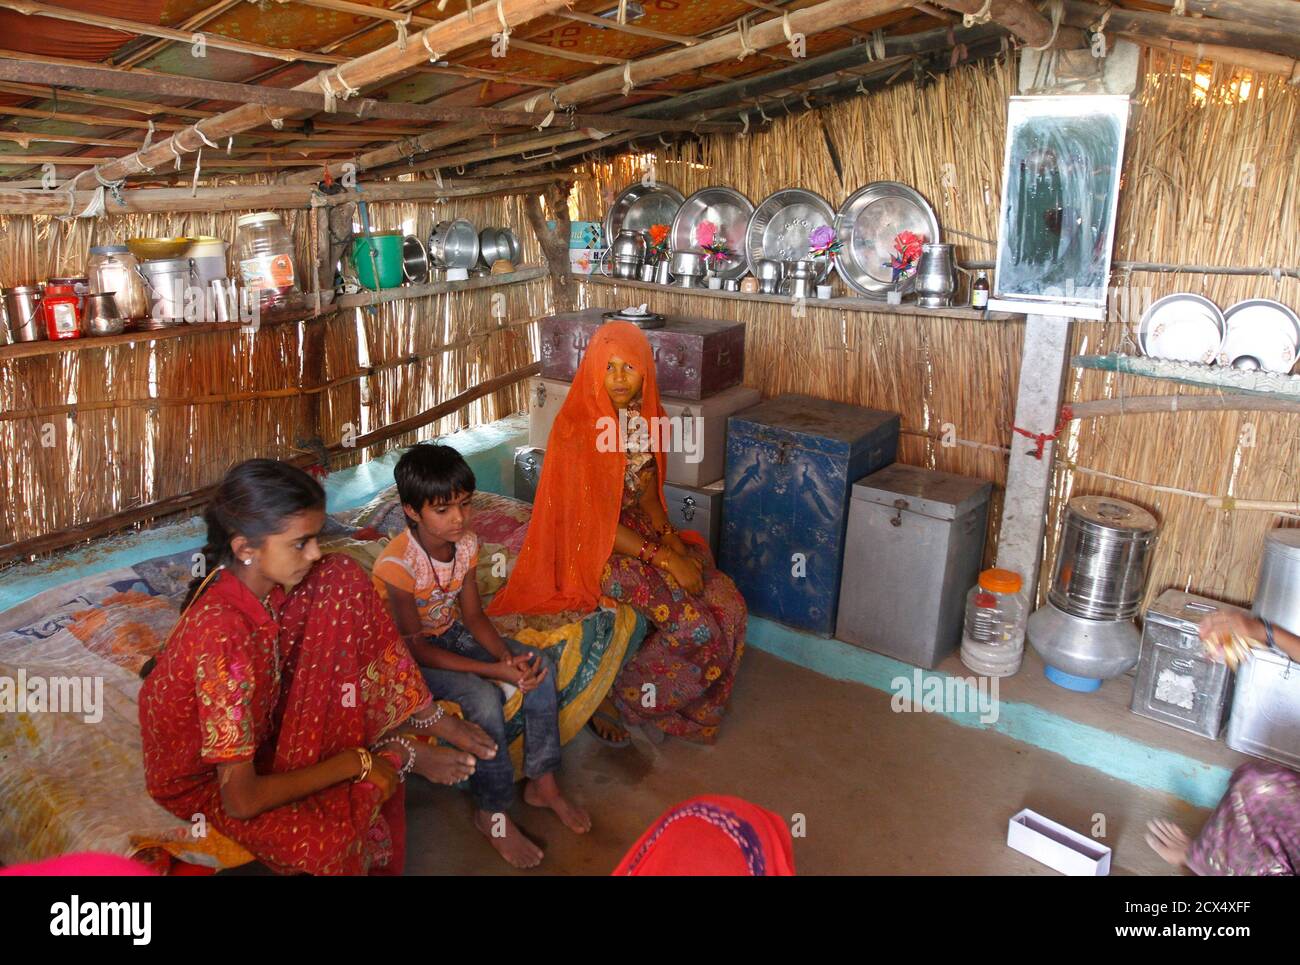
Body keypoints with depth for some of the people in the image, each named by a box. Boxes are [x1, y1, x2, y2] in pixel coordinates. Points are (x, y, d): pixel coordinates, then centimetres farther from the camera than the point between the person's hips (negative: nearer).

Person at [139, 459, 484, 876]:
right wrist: (356, 763, -23)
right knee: (332, 835, -34)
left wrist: (439, 721, -6)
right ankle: (400, 753, -1)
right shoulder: (220, 631, -36)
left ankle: (399, 749, -3)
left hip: (261, 726, 7)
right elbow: (241, 800, -33)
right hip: (201, 777, -6)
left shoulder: (272, 583, -16)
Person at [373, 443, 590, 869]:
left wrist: (508, 655, -22)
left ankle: (542, 782, 3)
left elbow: (473, 614, -2)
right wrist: (493, 671, -31)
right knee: (483, 698, -30)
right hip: (408, 656, -6)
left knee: (540, 664, -11)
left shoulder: (466, 543, -10)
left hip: (452, 634, 7)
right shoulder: (396, 565, -29)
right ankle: (492, 811, -8)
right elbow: (415, 647, -25)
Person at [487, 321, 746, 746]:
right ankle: (614, 695, 2)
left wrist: (673, 541, -8)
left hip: (640, 531, 7)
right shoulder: (577, 426, -22)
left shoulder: (645, 417, 0)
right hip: (594, 547, -7)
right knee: (694, 621, -19)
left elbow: (647, 494, 9)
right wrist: (664, 559, -22)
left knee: (726, 599, -7)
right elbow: (592, 519, -21)